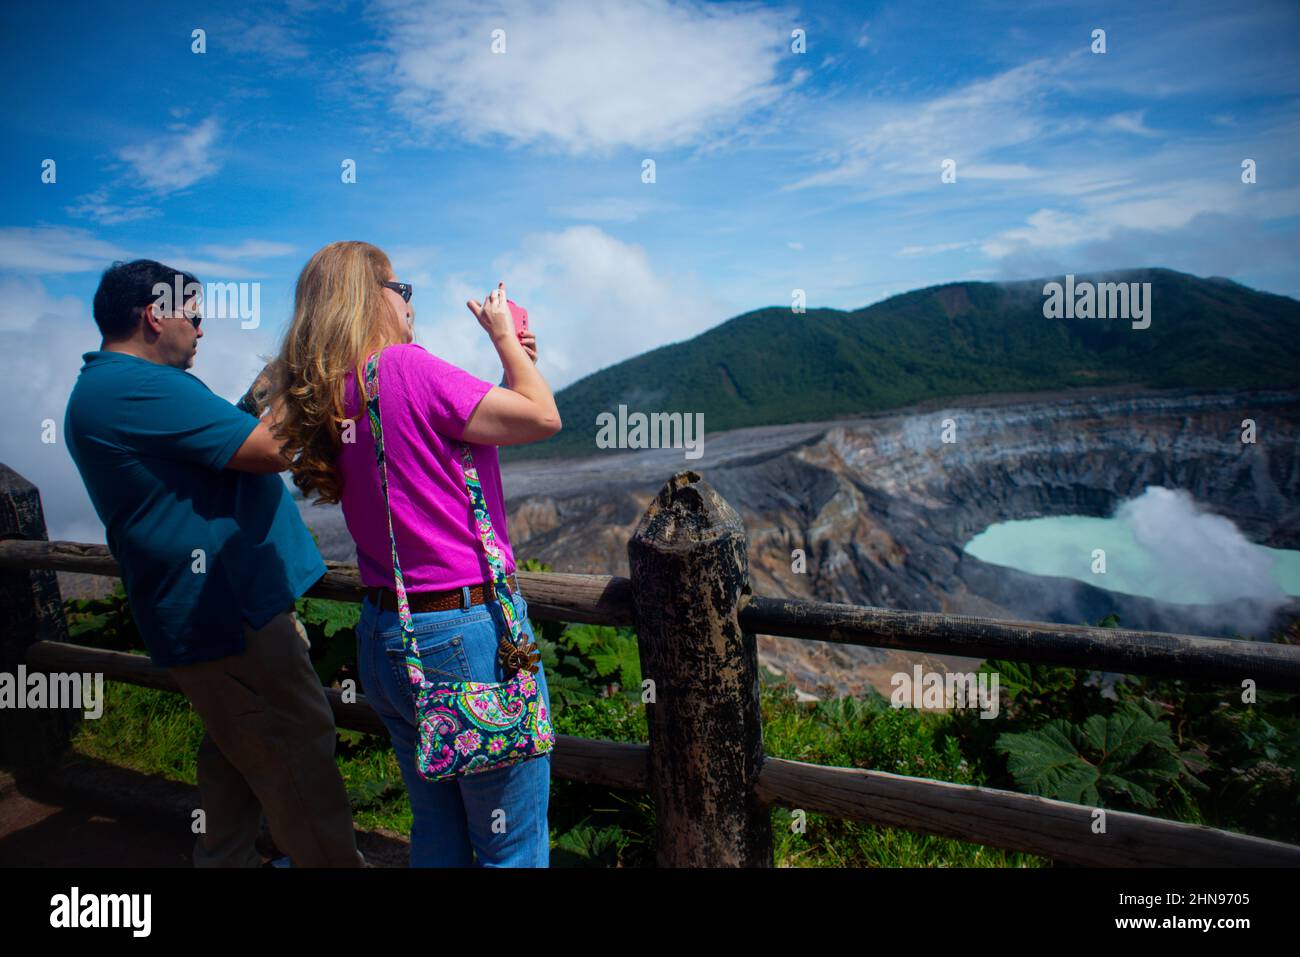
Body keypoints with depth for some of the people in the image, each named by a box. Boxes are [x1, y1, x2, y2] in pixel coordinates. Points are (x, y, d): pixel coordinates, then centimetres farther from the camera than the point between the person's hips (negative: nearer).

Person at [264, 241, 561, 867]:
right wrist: (503, 337, 3)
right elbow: (542, 417, -11)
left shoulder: (328, 398, 8)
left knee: (435, 832, 23)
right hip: (468, 630, -8)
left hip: (382, 640, 9)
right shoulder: (404, 368, -16)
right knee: (513, 845, 8)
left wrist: (510, 360, 17)